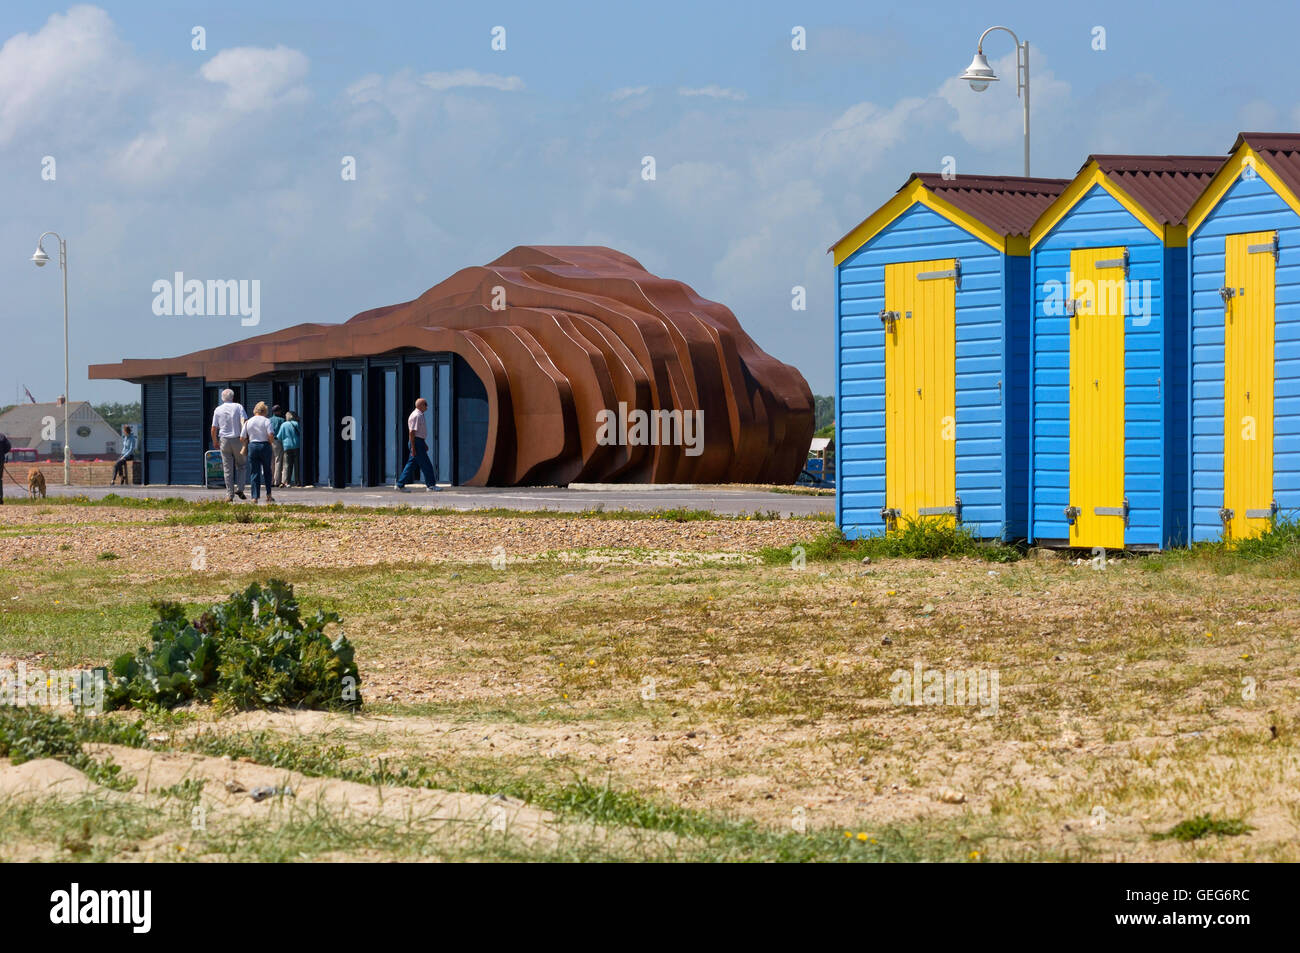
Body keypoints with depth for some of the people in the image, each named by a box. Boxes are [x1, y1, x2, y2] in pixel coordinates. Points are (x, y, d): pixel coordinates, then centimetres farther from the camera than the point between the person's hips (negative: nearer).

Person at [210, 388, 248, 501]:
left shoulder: (218, 410, 5)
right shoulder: (238, 407, -1)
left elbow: (214, 429, 5)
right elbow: (244, 422, -12)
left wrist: (215, 442, 19)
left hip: (224, 441, 1)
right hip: (237, 440, -1)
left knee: (228, 469, 4)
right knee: (241, 465, 14)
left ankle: (229, 495, 3)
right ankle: (239, 489, -1)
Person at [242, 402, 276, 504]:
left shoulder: (248, 422, 5)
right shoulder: (266, 420, -4)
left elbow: (242, 439, 3)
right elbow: (270, 435, -14)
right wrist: (270, 443, 5)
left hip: (252, 446, 2)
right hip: (264, 445, -2)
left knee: (254, 472, 3)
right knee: (267, 471, 14)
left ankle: (255, 496, -3)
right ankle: (269, 495, 15)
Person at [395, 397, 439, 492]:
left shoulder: (420, 415, 17)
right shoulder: (416, 416, -16)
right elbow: (411, 432, -21)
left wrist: (424, 444, 27)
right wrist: (413, 447, -23)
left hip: (420, 442, 10)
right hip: (416, 443, -10)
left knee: (412, 464, 9)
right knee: (426, 465, -5)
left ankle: (400, 485, 10)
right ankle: (431, 485, 0)